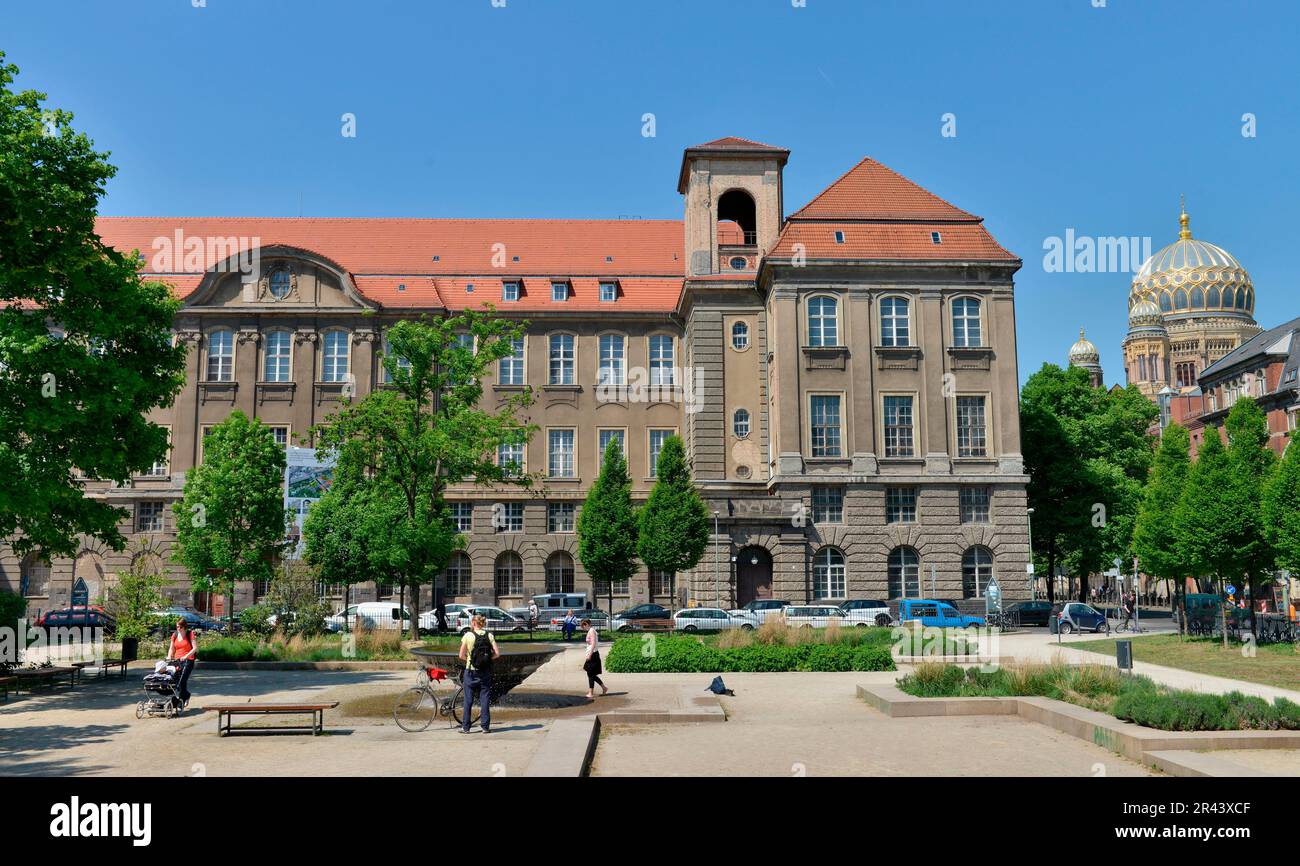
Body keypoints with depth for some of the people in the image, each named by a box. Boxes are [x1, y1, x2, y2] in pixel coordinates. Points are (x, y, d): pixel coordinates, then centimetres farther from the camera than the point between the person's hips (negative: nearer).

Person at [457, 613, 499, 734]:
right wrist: (487, 659, 8)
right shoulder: (489, 635, -1)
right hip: (486, 672, 2)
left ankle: (465, 727, 11)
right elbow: (497, 654, -6)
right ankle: (485, 727, 8)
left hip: (471, 671, -2)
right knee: (485, 699, 8)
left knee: (468, 700, 7)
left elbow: (461, 656, -7)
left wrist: (469, 660, 10)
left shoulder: (468, 635, -7)